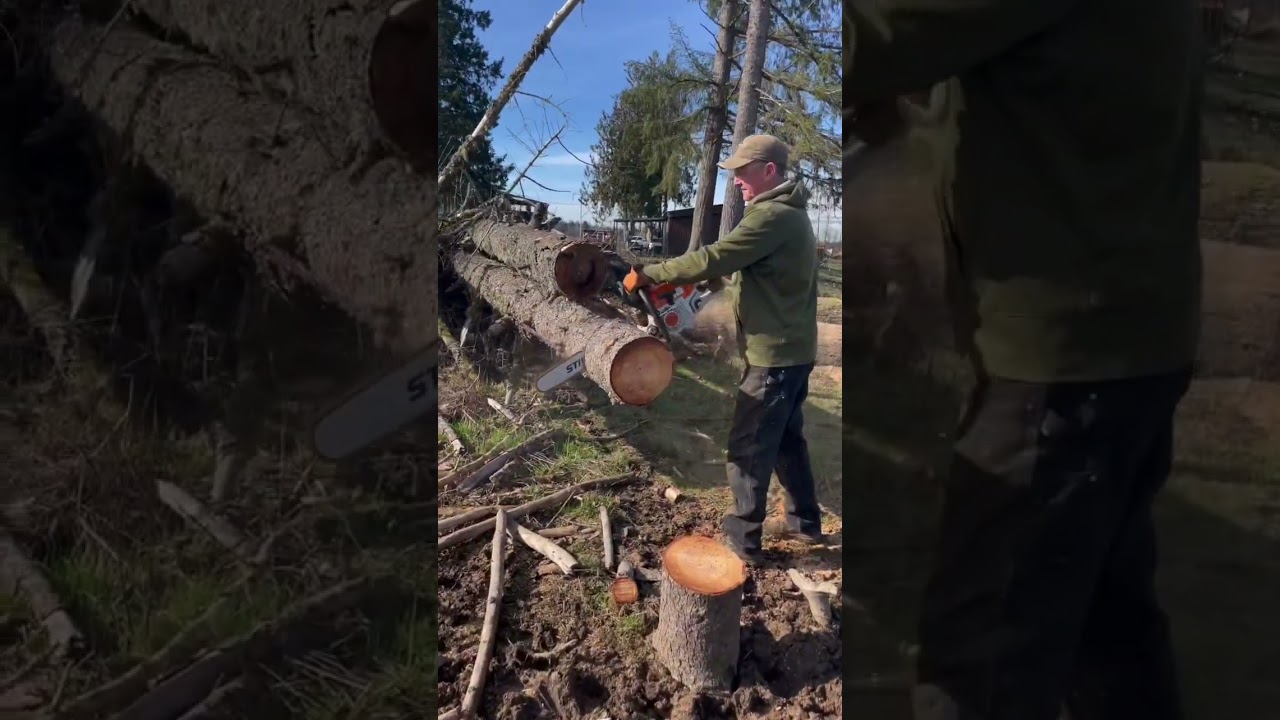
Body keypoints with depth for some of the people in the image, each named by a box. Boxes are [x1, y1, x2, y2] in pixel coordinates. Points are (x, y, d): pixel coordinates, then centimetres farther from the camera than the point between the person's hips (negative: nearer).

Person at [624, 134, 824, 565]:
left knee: (748, 448, 1)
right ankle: (806, 520, 33)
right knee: (787, 438, 21)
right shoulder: (788, 213, 14)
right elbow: (739, 268, 13)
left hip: (773, 354, -10)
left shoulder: (773, 216, -19)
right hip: (793, 350, 10)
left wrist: (649, 275, -16)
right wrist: (689, 280, 3)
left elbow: (714, 259, -25)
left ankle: (744, 538, 12)